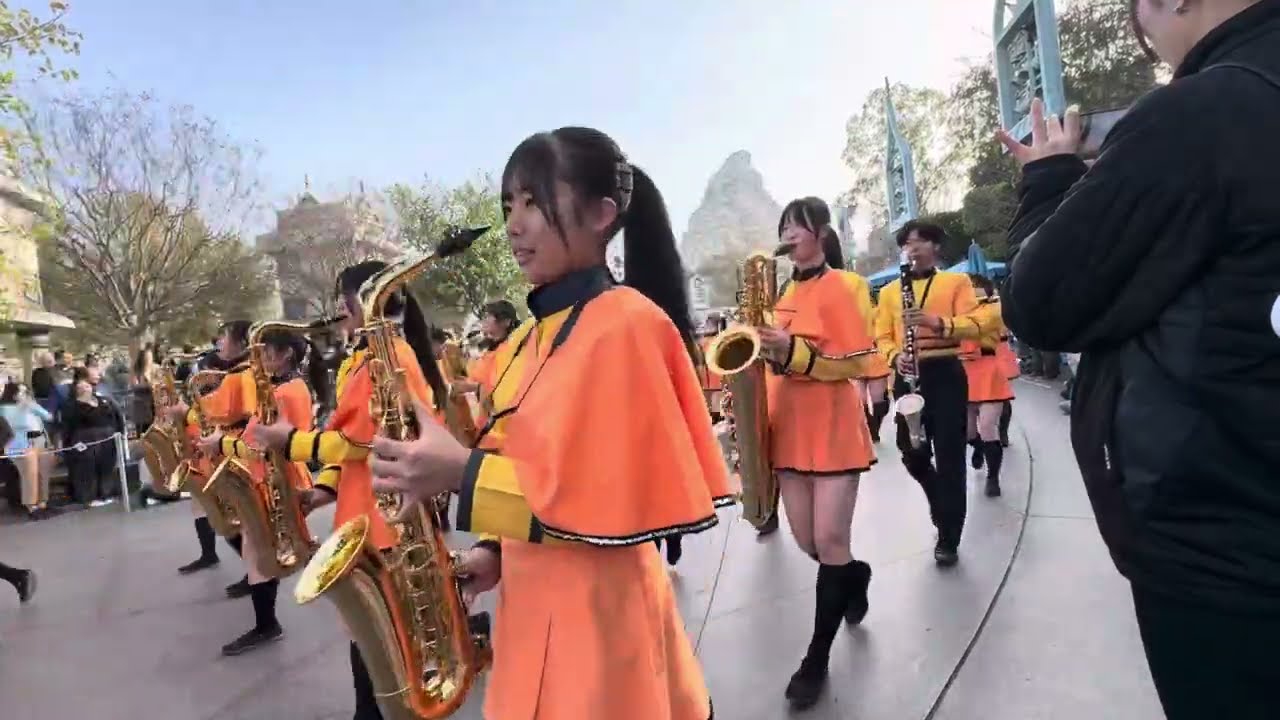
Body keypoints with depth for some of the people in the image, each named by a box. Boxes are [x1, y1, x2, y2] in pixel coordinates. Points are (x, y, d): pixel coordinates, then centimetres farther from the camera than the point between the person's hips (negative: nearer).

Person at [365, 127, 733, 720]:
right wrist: (495, 549, 1)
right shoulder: (529, 340, 9)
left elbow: (620, 500, -21)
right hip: (533, 608, 8)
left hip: (599, 616, -7)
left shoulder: (625, 322, -16)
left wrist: (464, 474, -23)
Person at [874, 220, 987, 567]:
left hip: (946, 375, -3)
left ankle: (948, 539, 7)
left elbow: (974, 326, -6)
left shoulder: (957, 281, 6)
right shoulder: (889, 291, 14)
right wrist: (895, 356, -14)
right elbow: (883, 337, 7)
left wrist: (938, 323, -23)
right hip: (907, 378, 3)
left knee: (950, 457, -3)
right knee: (912, 454, 5)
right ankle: (941, 502, 37)